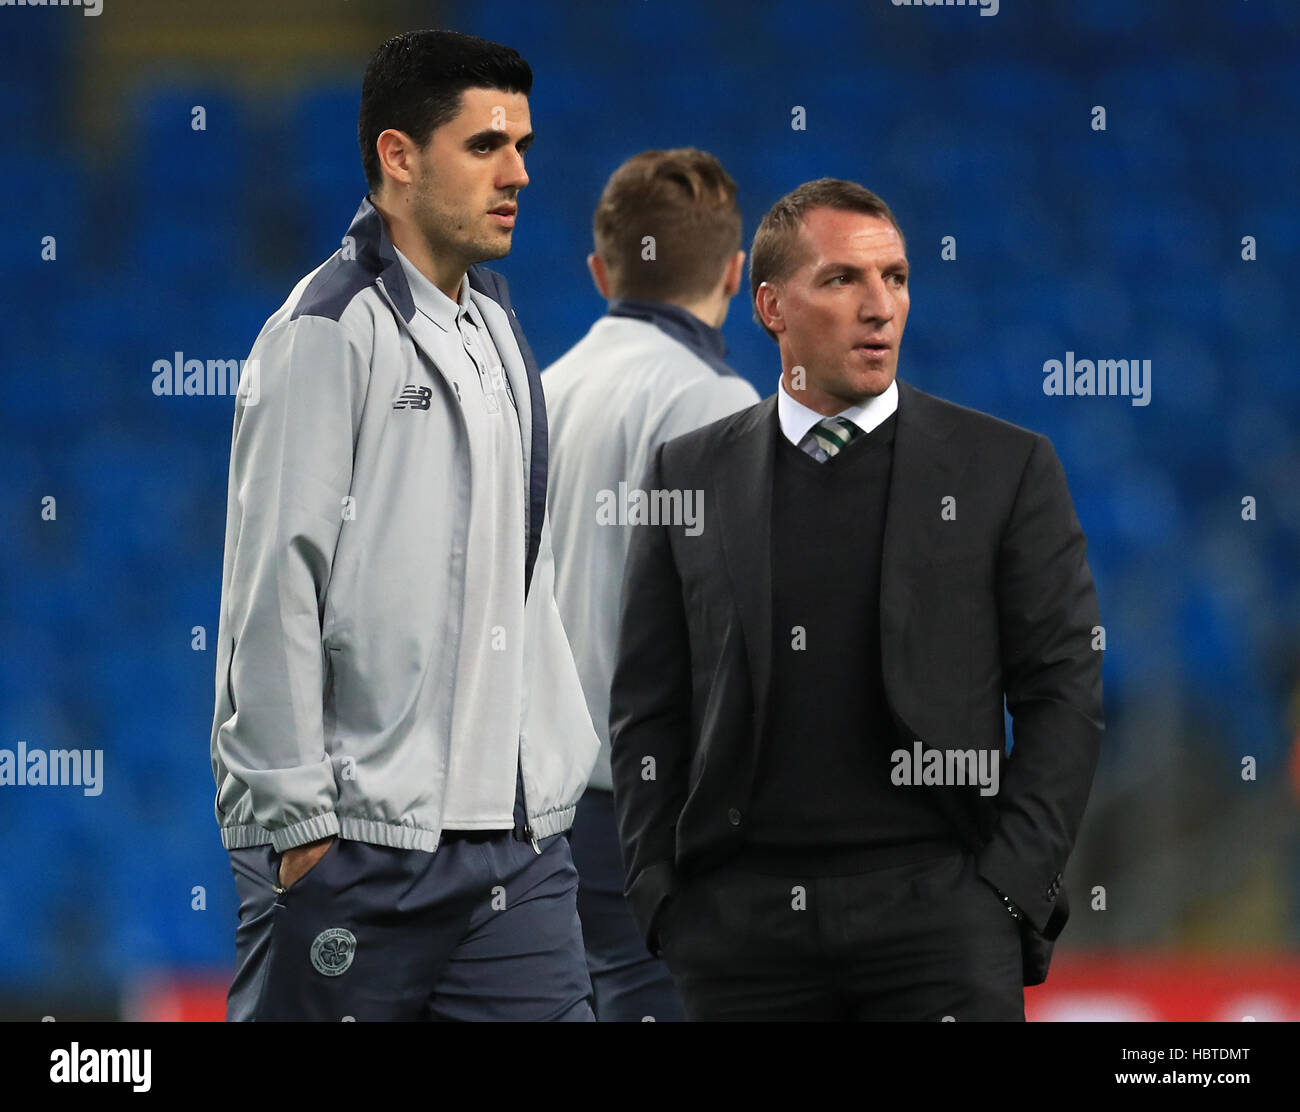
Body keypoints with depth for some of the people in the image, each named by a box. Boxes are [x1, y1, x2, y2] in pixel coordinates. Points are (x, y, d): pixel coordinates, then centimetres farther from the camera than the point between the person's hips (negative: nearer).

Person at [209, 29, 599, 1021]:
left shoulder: (495, 327, 16)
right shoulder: (329, 332, -8)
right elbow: (274, 593, -11)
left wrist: (557, 769, 15)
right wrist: (296, 818, -14)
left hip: (515, 844, 7)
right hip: (359, 846, -7)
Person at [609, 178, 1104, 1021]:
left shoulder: (1006, 468, 6)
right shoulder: (692, 474, 11)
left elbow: (1063, 693, 3)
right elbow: (648, 706, 12)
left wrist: (1012, 888, -6)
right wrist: (662, 891, 2)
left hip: (937, 901, -2)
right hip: (740, 916, 2)